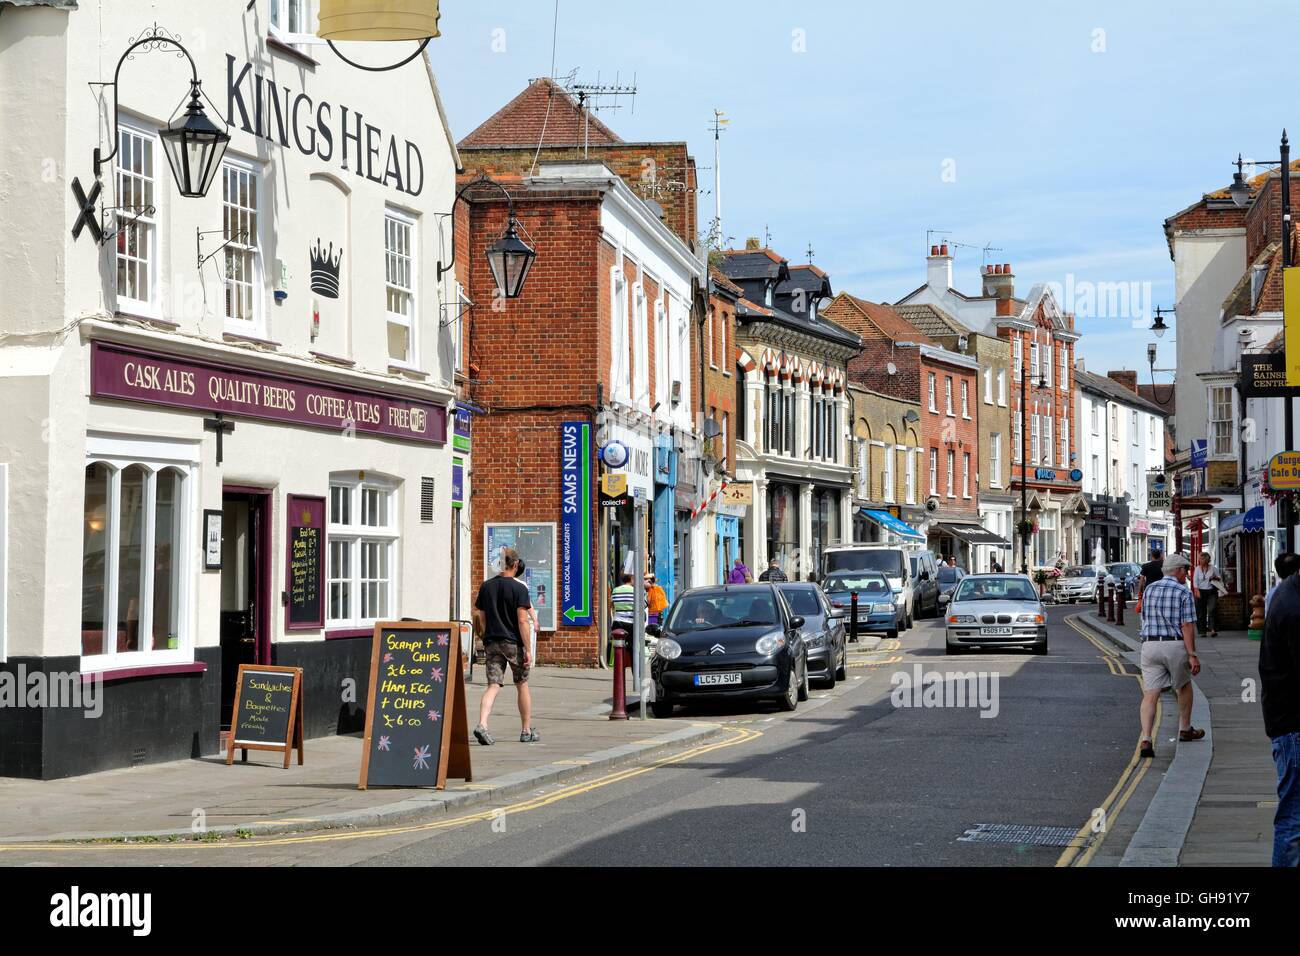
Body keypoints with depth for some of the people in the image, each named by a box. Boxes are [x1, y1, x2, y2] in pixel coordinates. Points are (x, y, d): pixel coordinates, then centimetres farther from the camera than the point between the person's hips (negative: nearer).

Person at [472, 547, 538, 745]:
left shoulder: (486, 586, 6)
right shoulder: (519, 588, -9)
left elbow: (480, 618, 11)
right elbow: (523, 621, -14)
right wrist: (527, 649, -11)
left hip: (491, 642, 4)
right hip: (513, 642, -3)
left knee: (493, 686, 0)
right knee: (522, 685, 12)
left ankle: (482, 725, -22)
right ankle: (527, 731, 20)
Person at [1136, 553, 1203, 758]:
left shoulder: (1148, 590, 10)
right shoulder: (1184, 593, -5)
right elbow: (1187, 626, -11)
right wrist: (1192, 655, -11)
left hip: (1149, 644, 3)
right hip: (1175, 646, -3)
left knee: (1150, 695, -3)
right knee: (1184, 687, 23)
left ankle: (1146, 739, -18)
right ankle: (1185, 729, 38)